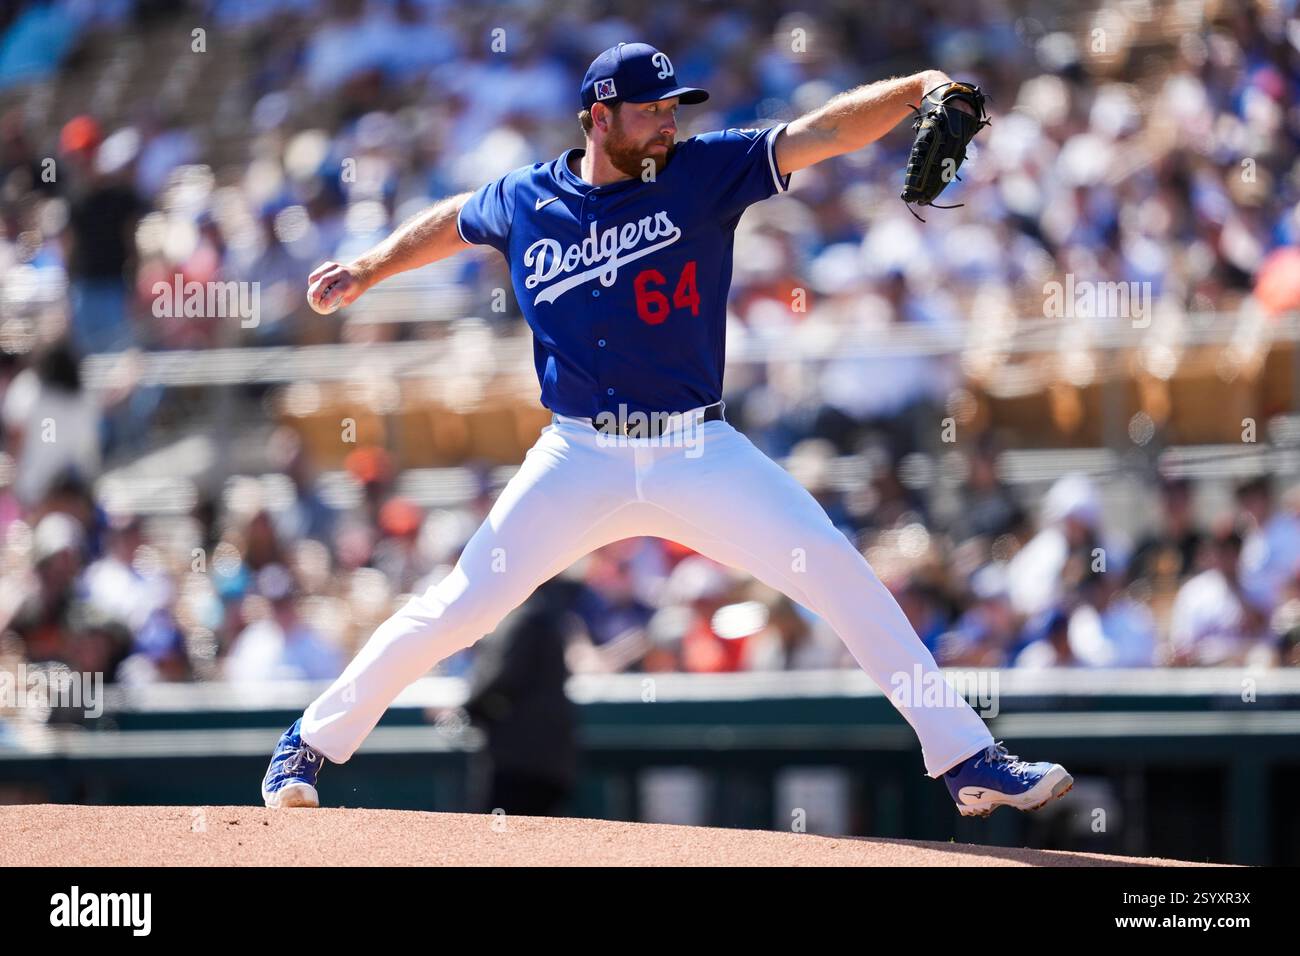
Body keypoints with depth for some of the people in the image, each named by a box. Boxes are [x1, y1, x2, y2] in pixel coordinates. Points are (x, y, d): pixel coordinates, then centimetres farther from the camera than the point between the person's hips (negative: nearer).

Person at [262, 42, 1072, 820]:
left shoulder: (704, 172, -3)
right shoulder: (523, 201, 2)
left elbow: (824, 133, -14)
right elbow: (454, 223, 25)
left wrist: (919, 89, -26)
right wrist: (366, 272, 29)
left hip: (700, 456, 0)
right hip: (580, 460, 0)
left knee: (840, 575, -11)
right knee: (457, 609, -4)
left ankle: (968, 759, -5)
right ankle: (314, 744, 15)